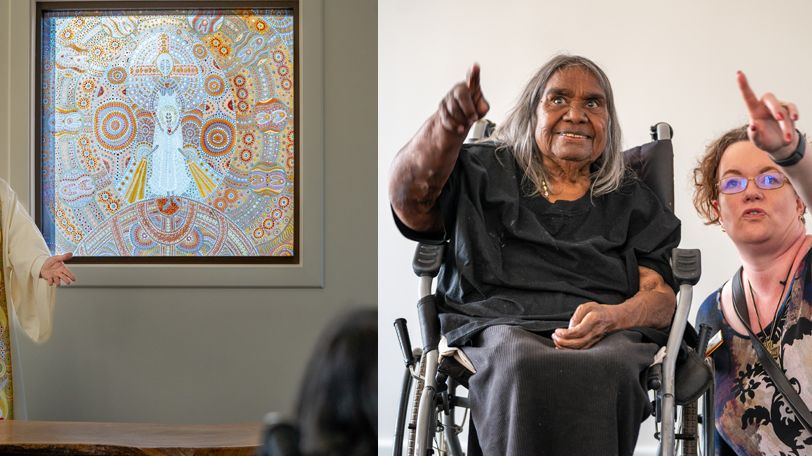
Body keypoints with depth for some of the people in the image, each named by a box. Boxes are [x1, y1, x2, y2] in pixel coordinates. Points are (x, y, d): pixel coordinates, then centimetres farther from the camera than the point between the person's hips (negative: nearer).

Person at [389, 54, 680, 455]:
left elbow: (661, 295, 15)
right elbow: (409, 197, 2)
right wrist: (446, 125, -19)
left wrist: (613, 316, -10)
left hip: (611, 333, 1)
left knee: (603, 372, -37)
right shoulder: (483, 172, 23)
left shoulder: (633, 200, 28)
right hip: (498, 323, -1)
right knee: (524, 367, -39)